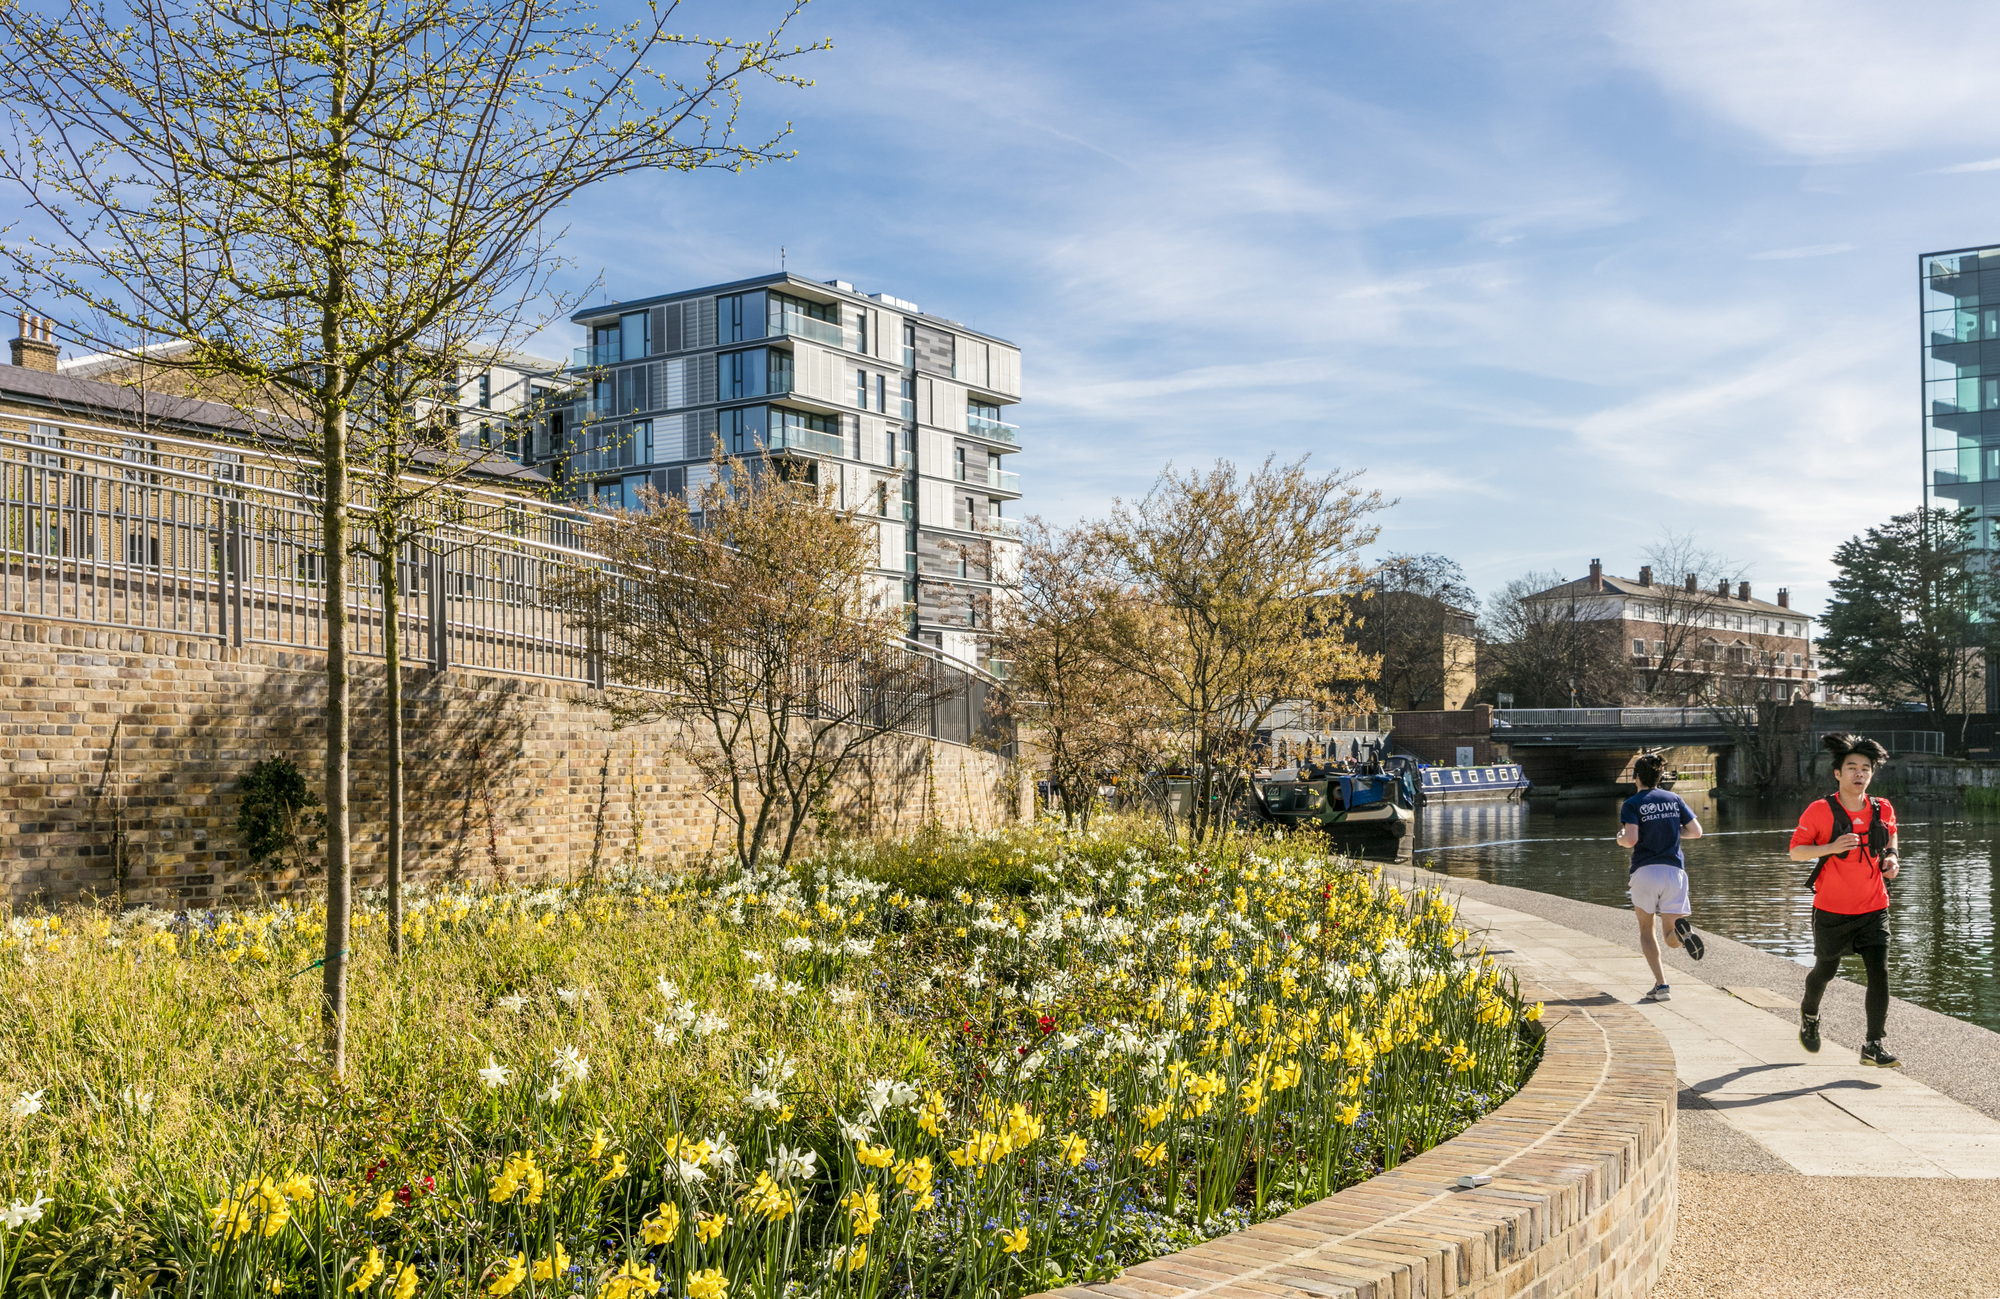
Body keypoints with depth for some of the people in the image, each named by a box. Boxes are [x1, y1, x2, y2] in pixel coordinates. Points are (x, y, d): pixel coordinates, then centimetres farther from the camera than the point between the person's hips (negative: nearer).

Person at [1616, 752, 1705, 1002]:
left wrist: (1620, 839, 7)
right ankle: (1681, 928, -30)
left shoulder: (1632, 804, -2)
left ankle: (1661, 984, 1)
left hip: (1645, 871, -3)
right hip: (1674, 870, 3)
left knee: (1646, 930, 16)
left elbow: (1631, 840, -15)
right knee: (1672, 940, 8)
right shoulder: (1674, 799, 10)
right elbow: (1696, 831, 9)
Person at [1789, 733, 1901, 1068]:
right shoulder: (1819, 811, -11)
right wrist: (1831, 848, -24)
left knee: (1879, 972, -12)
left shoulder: (1883, 811, 0)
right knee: (1825, 971, 15)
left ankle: (1873, 1047, -7)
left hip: (1873, 909, 2)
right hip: (1832, 910, -2)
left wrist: (1891, 858, 1)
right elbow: (1796, 851, -7)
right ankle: (1809, 1014, 46)